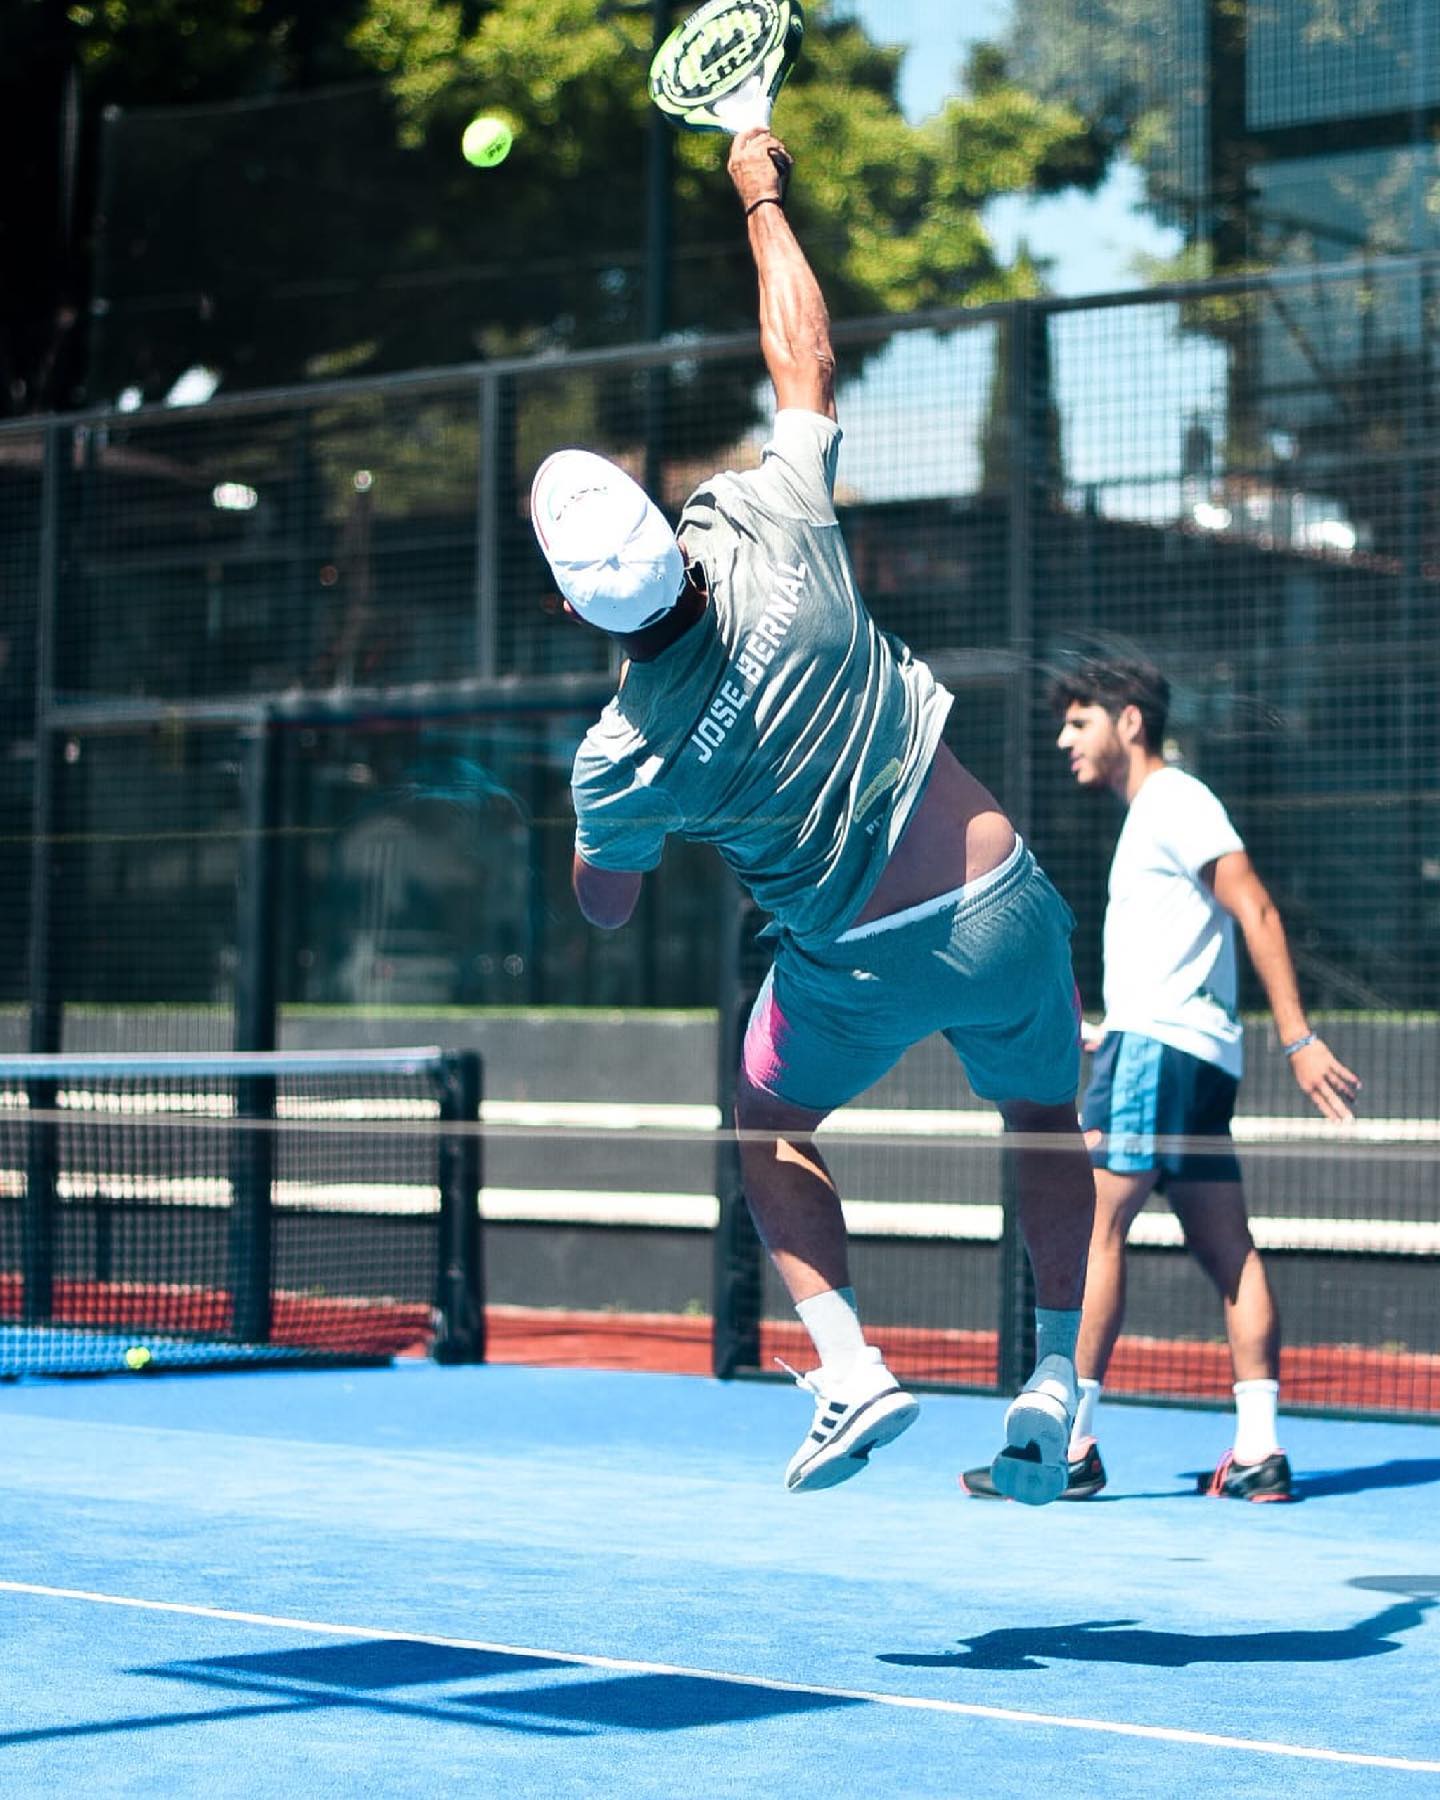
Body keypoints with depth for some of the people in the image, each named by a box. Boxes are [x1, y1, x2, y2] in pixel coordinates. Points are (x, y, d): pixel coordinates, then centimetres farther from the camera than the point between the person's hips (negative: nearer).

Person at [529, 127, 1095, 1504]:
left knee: (769, 1121, 26)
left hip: (855, 959, -2)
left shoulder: (618, 758, -18)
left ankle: (847, 1364, 10)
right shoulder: (771, 530, -18)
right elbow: (806, 357, -2)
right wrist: (760, 195, 9)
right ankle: (1054, 1380, 15)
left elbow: (605, 911, 2)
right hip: (999, 907, 2)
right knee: (1046, 1121, 25)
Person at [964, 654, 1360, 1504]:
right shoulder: (1150, 815, 24)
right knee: (1229, 1253, 3)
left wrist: (1299, 1039, -19)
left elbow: (1257, 912, -13)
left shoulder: (1174, 799, -5)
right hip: (1196, 1058, 10)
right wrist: (1115, 1031, 25)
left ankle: (1070, 1445, -14)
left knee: (1091, 1227, -12)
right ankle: (1261, 1453, 0)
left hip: (1158, 1045, -10)